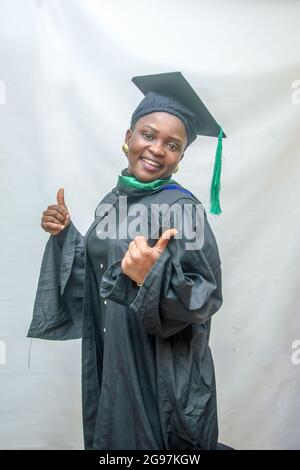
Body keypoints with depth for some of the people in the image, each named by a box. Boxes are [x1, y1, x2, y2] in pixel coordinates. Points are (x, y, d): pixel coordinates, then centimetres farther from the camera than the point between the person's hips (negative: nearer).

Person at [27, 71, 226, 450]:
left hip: (162, 372, -7)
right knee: (111, 437, 25)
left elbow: (207, 296, -20)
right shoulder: (113, 201, 2)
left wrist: (155, 275, -37)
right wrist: (64, 235, -3)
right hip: (108, 360, 7)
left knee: (150, 442, 14)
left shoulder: (182, 208, -18)